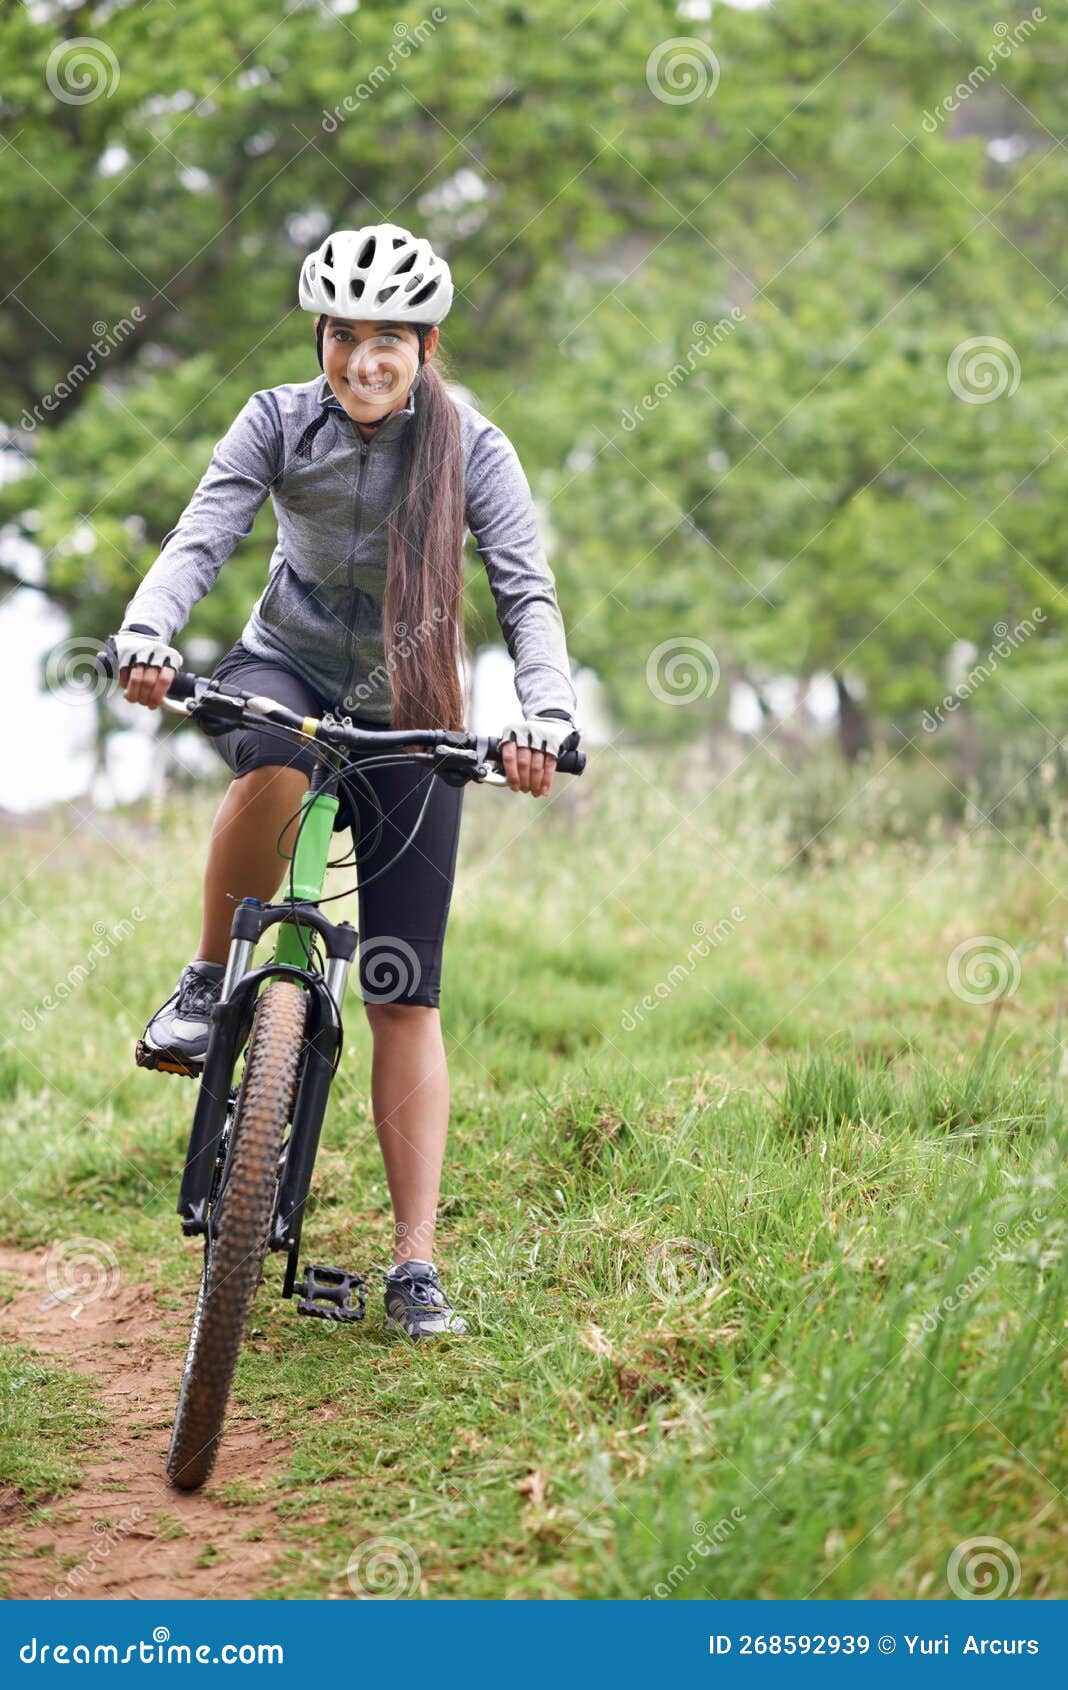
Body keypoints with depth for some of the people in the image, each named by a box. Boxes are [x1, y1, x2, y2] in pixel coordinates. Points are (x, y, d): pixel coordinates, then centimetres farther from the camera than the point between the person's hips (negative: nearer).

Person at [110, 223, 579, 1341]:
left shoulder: (470, 448, -13)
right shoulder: (279, 422, -10)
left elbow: (527, 591, -21)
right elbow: (201, 537, -22)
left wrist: (545, 716, -39)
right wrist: (143, 633, -43)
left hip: (410, 716, 0)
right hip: (286, 668, 0)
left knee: (404, 995, -5)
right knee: (274, 773, -40)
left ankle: (415, 1265, 0)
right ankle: (209, 981, -13)